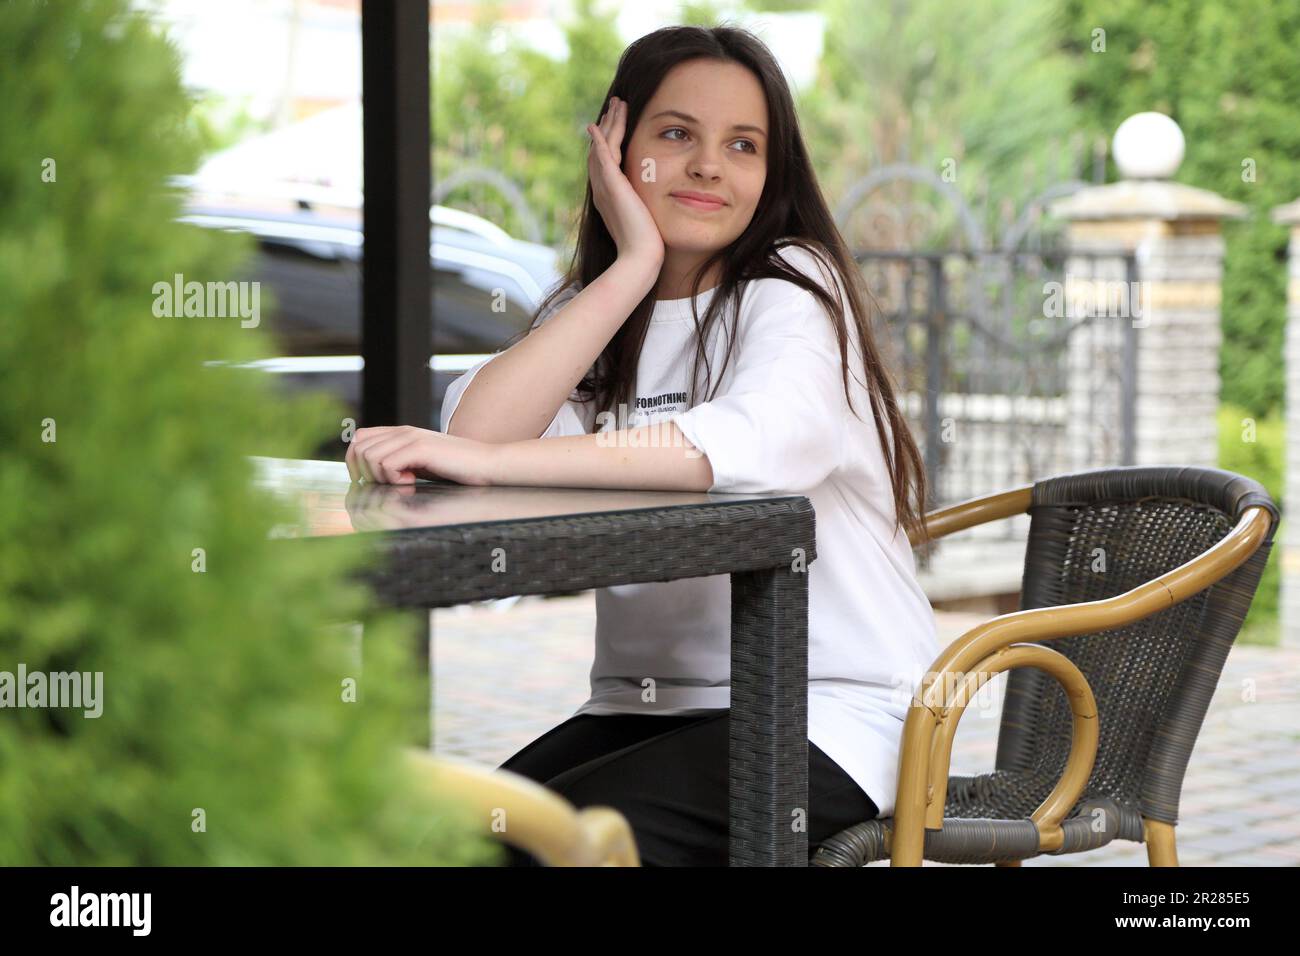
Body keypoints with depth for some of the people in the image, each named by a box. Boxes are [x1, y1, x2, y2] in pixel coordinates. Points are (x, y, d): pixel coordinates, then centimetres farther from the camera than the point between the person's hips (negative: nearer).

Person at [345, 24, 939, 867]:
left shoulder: (791, 287, -6)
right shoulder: (586, 310, 11)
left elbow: (755, 441, -31)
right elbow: (476, 429, -11)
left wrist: (489, 462, -36)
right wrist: (634, 264, -12)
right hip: (648, 699, 5)